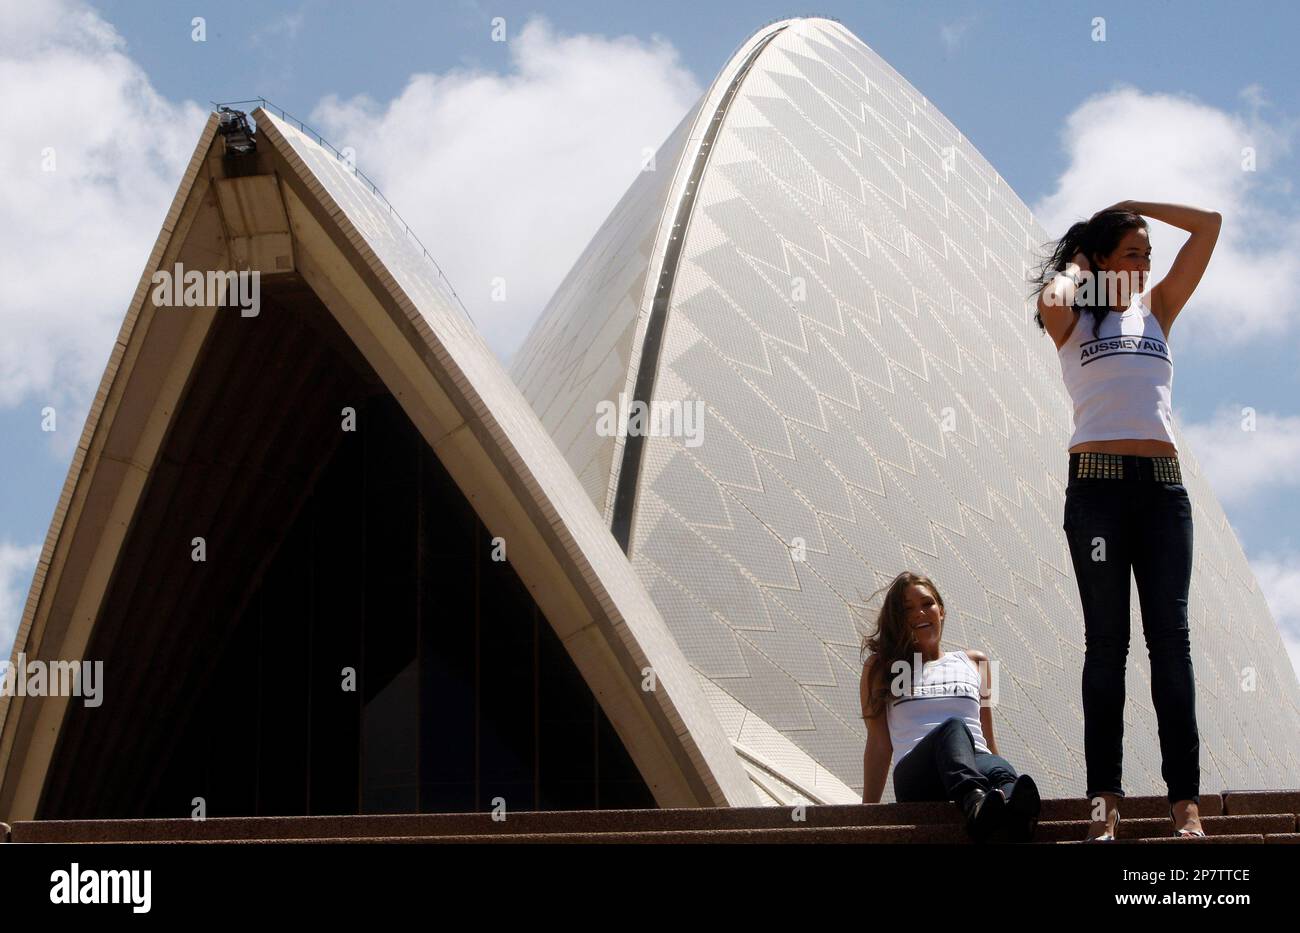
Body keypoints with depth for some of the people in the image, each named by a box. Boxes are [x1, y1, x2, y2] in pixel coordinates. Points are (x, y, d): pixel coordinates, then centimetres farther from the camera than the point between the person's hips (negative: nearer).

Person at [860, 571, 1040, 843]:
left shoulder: (975, 662, 28)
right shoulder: (880, 667, 22)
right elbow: (879, 743, 16)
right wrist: (868, 810, 7)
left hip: (977, 762, 3)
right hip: (915, 774, -2)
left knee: (998, 768, -36)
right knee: (953, 727, -37)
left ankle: (1014, 811, -73)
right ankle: (976, 803, -70)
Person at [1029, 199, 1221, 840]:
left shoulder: (1157, 310, 20)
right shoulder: (1073, 320, 11)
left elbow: (1209, 225, 18)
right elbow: (1053, 301, -15)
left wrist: (1133, 207, 20)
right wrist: (1074, 267, 5)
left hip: (1162, 482, 3)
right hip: (1098, 481, -3)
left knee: (1170, 636, -3)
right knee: (1107, 640, -4)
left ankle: (1185, 798, -7)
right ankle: (1105, 795, -5)